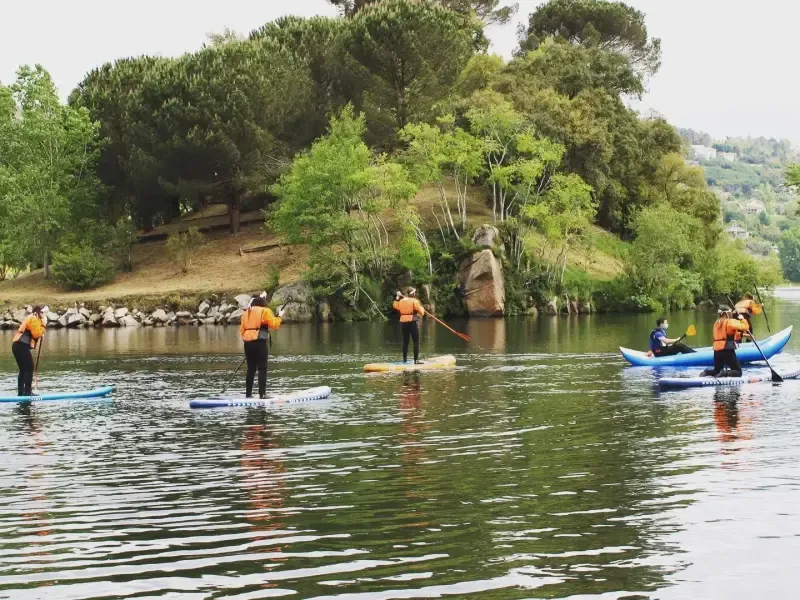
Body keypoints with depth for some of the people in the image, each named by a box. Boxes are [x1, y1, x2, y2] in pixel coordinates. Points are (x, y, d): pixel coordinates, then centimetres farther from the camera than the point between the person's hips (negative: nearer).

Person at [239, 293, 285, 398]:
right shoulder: (265, 311, -3)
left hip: (248, 343, 6)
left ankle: (248, 394, 14)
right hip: (260, 342, -6)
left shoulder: (246, 312, 15)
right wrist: (280, 316, 7)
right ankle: (262, 394, -8)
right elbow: (273, 324, -8)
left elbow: (242, 329, 13)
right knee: (262, 369, -3)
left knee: (251, 369, 13)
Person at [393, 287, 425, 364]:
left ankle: (405, 359, 16)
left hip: (403, 322, 6)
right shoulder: (414, 301, -8)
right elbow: (421, 312, -7)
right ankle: (416, 360, -9)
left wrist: (397, 297, 39)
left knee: (405, 341, 13)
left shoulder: (401, 301, 8)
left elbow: (395, 306, 29)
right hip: (412, 322, -6)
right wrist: (422, 308, 14)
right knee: (416, 341, -3)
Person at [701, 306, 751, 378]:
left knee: (717, 371, 22)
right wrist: (742, 319, 7)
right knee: (738, 372, -1)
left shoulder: (717, 323, 18)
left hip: (717, 349, 7)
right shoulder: (730, 322, -6)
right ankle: (725, 373, -28)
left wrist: (741, 334, 21)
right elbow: (744, 327, -11)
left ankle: (707, 372, -8)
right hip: (727, 350, -7)